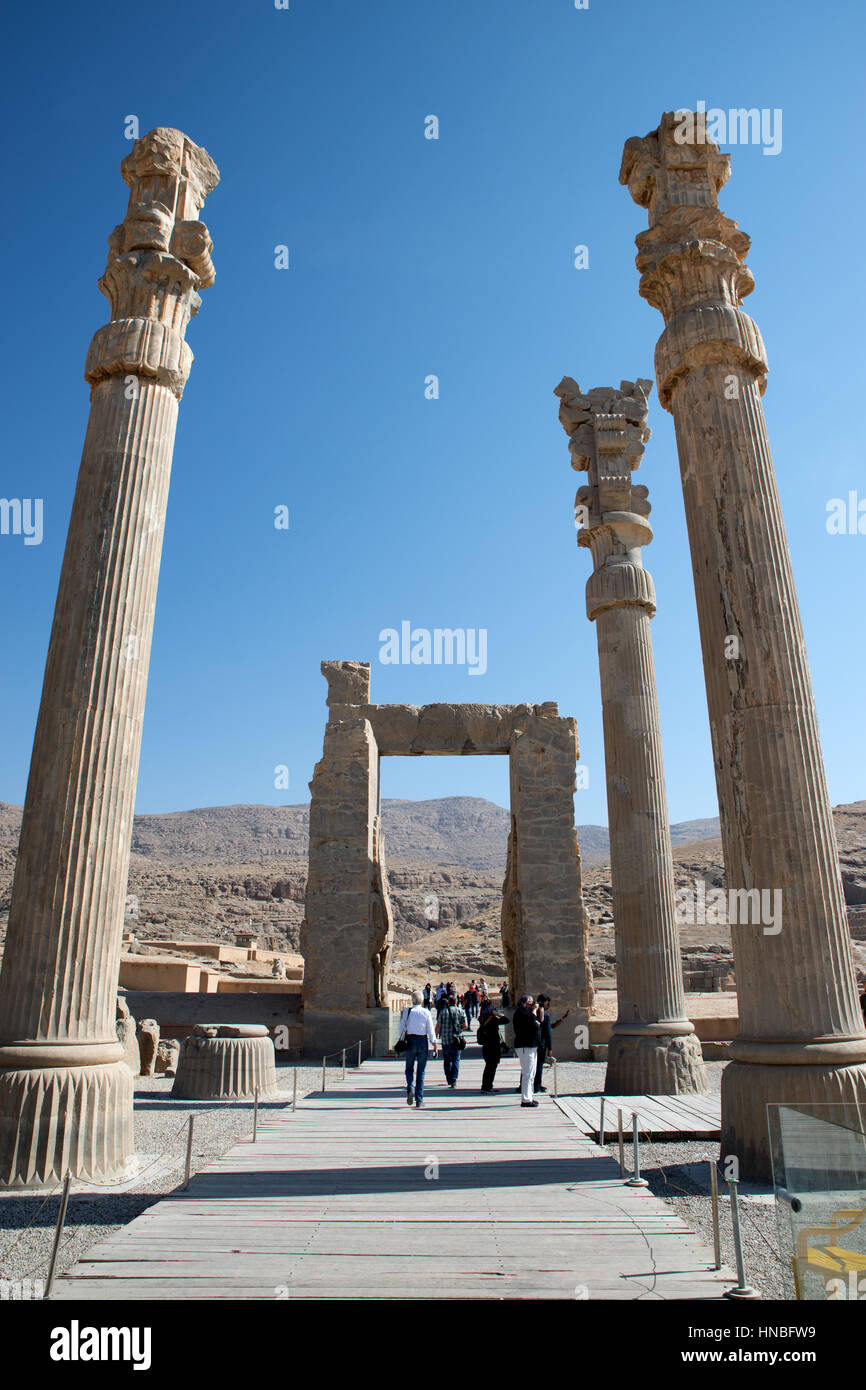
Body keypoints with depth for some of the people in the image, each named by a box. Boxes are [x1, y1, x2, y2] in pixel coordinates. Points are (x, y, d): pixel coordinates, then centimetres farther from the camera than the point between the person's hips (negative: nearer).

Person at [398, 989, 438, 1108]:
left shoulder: (407, 1011, -3)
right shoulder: (426, 1012, -3)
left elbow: (402, 1028, 0)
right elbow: (430, 1030, -3)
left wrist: (402, 1040, 15)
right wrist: (435, 1044, 1)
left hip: (410, 1040, 0)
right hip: (423, 1041, 1)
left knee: (409, 1068, 14)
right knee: (421, 1071, 9)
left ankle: (410, 1088, -14)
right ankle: (419, 1100, 7)